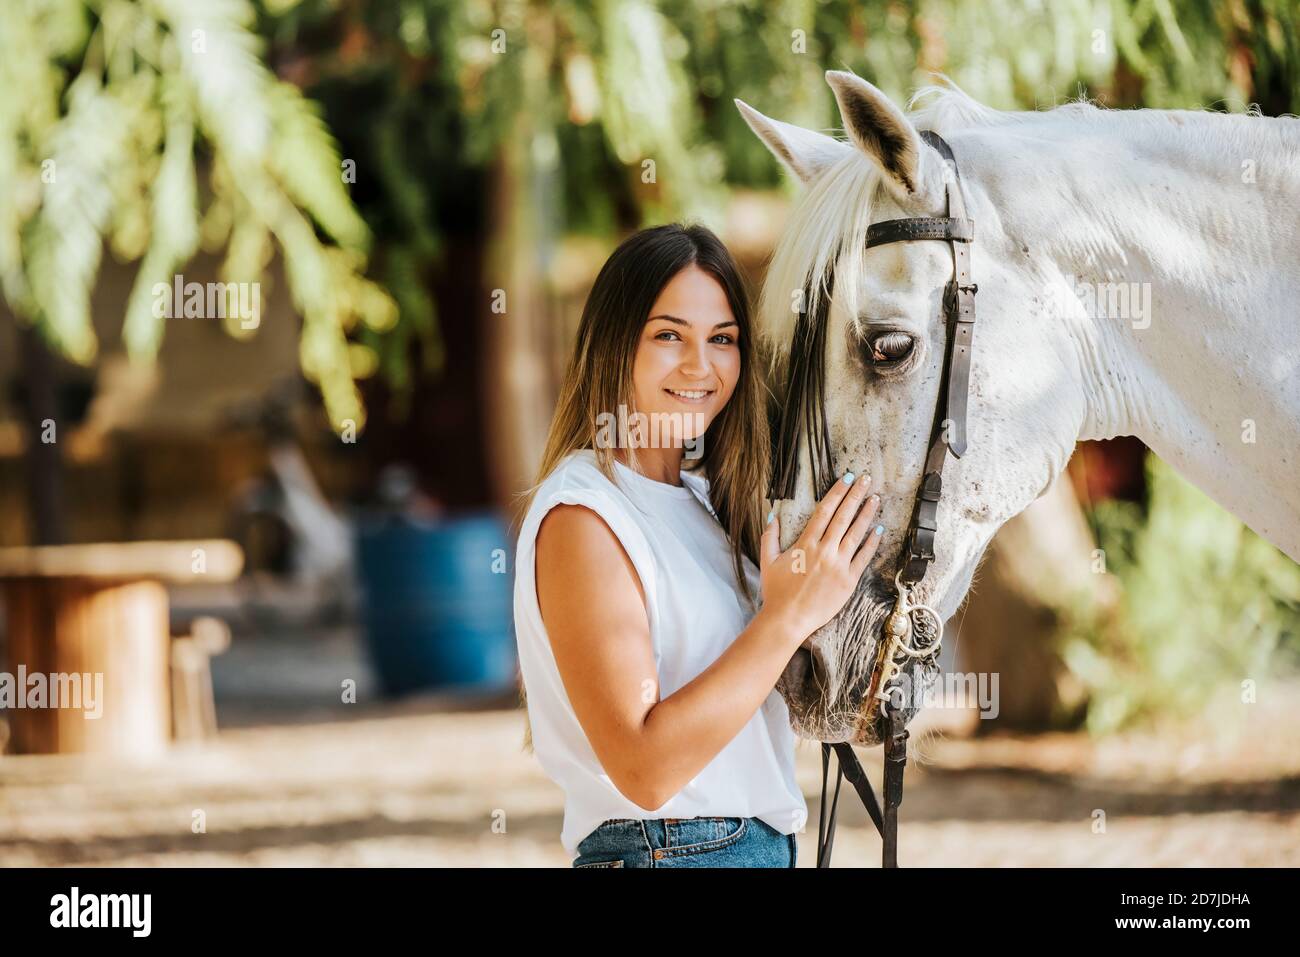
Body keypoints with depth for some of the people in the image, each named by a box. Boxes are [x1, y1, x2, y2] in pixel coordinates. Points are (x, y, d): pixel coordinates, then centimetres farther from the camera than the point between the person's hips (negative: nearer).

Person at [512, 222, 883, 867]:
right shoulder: (581, 516, -16)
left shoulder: (698, 496, 10)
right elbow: (644, 770, -24)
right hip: (664, 852, -8)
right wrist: (789, 616, -23)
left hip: (762, 840, 8)